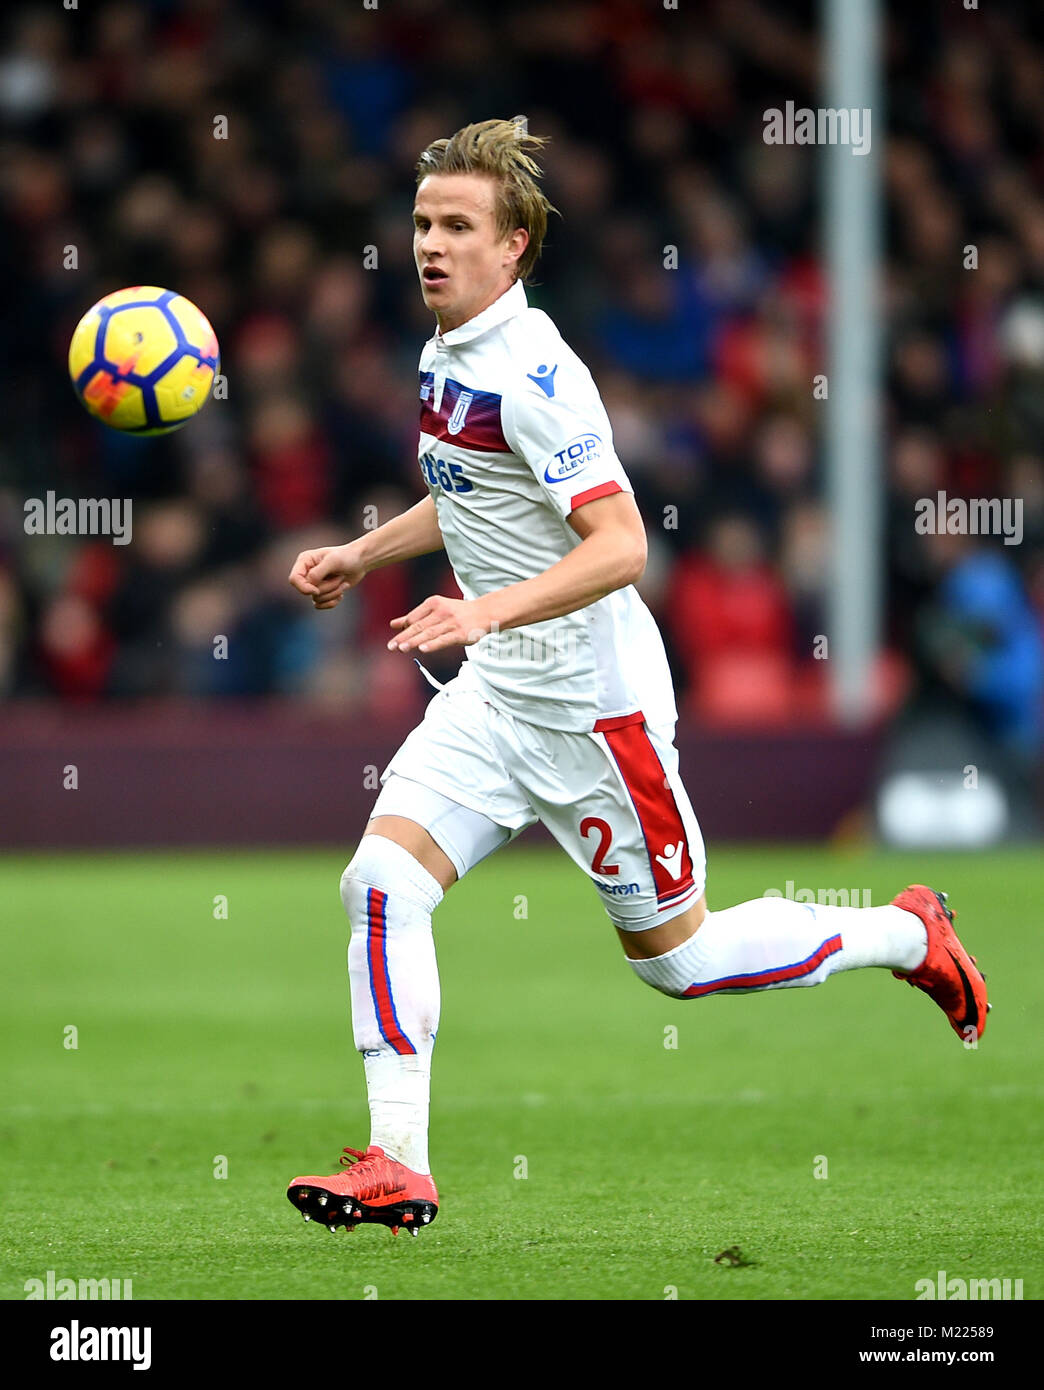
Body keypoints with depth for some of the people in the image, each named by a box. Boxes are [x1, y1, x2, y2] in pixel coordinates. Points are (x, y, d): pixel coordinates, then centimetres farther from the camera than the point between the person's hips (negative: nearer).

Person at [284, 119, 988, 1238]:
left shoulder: (533, 374, -21)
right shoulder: (447, 354, 7)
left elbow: (619, 545, -29)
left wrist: (486, 611, -40)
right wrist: (365, 555, 17)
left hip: (593, 706, -8)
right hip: (496, 691, 8)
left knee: (672, 955, 5)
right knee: (381, 878, -11)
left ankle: (906, 935, 27)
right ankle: (397, 1163, -11)